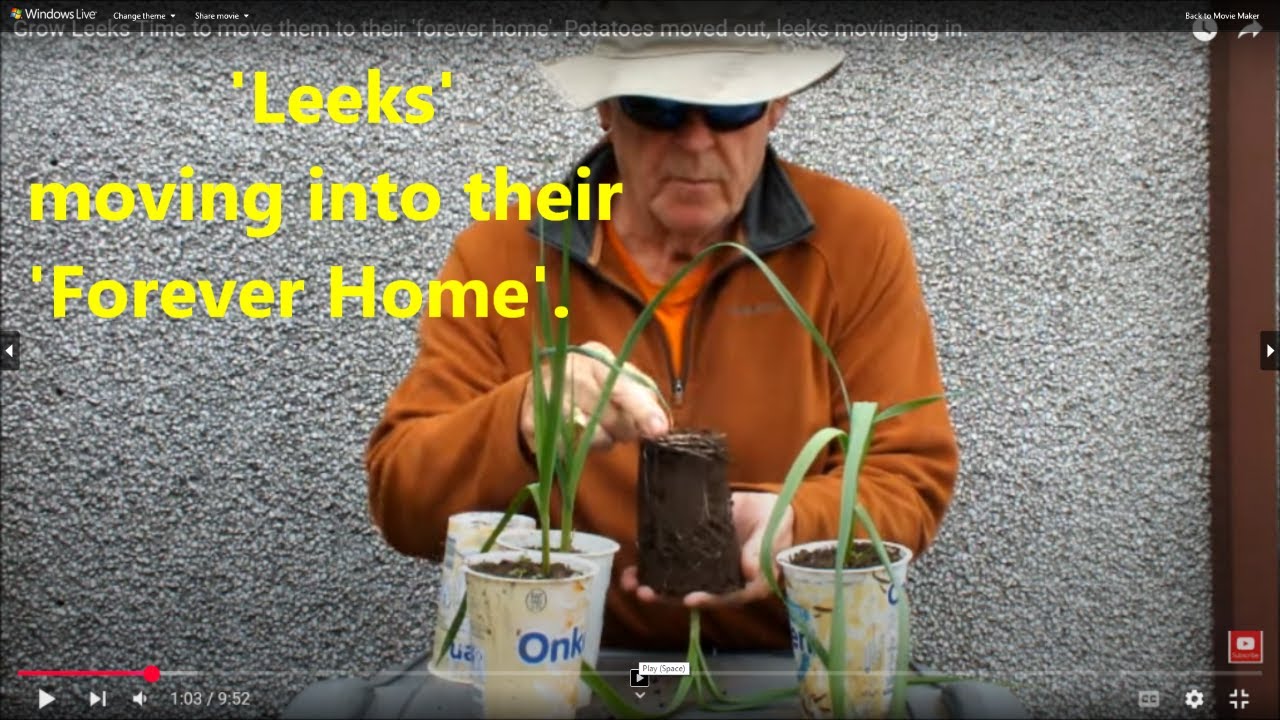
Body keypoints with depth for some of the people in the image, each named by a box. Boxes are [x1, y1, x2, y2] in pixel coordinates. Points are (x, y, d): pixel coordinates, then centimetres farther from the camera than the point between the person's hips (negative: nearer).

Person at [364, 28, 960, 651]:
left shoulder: (859, 240, -5)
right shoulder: (498, 253, -5)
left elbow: (911, 481, -4)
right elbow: (401, 500, -8)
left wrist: (793, 525, -26)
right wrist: (522, 423, -28)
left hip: (785, 666, 2)